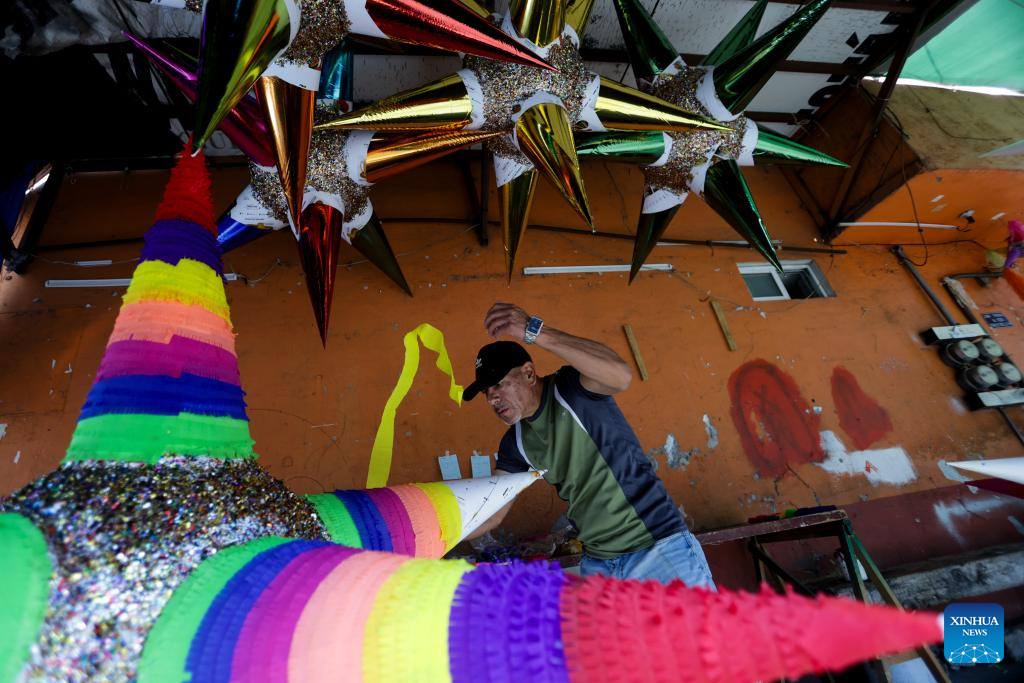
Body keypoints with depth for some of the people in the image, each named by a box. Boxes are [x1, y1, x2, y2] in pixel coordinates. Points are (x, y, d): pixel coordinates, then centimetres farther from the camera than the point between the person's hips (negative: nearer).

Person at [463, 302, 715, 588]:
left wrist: (535, 331, -41)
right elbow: (490, 514, 6)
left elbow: (621, 375, -38)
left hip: (659, 547, -6)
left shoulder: (571, 387, -16)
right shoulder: (516, 442, 2)